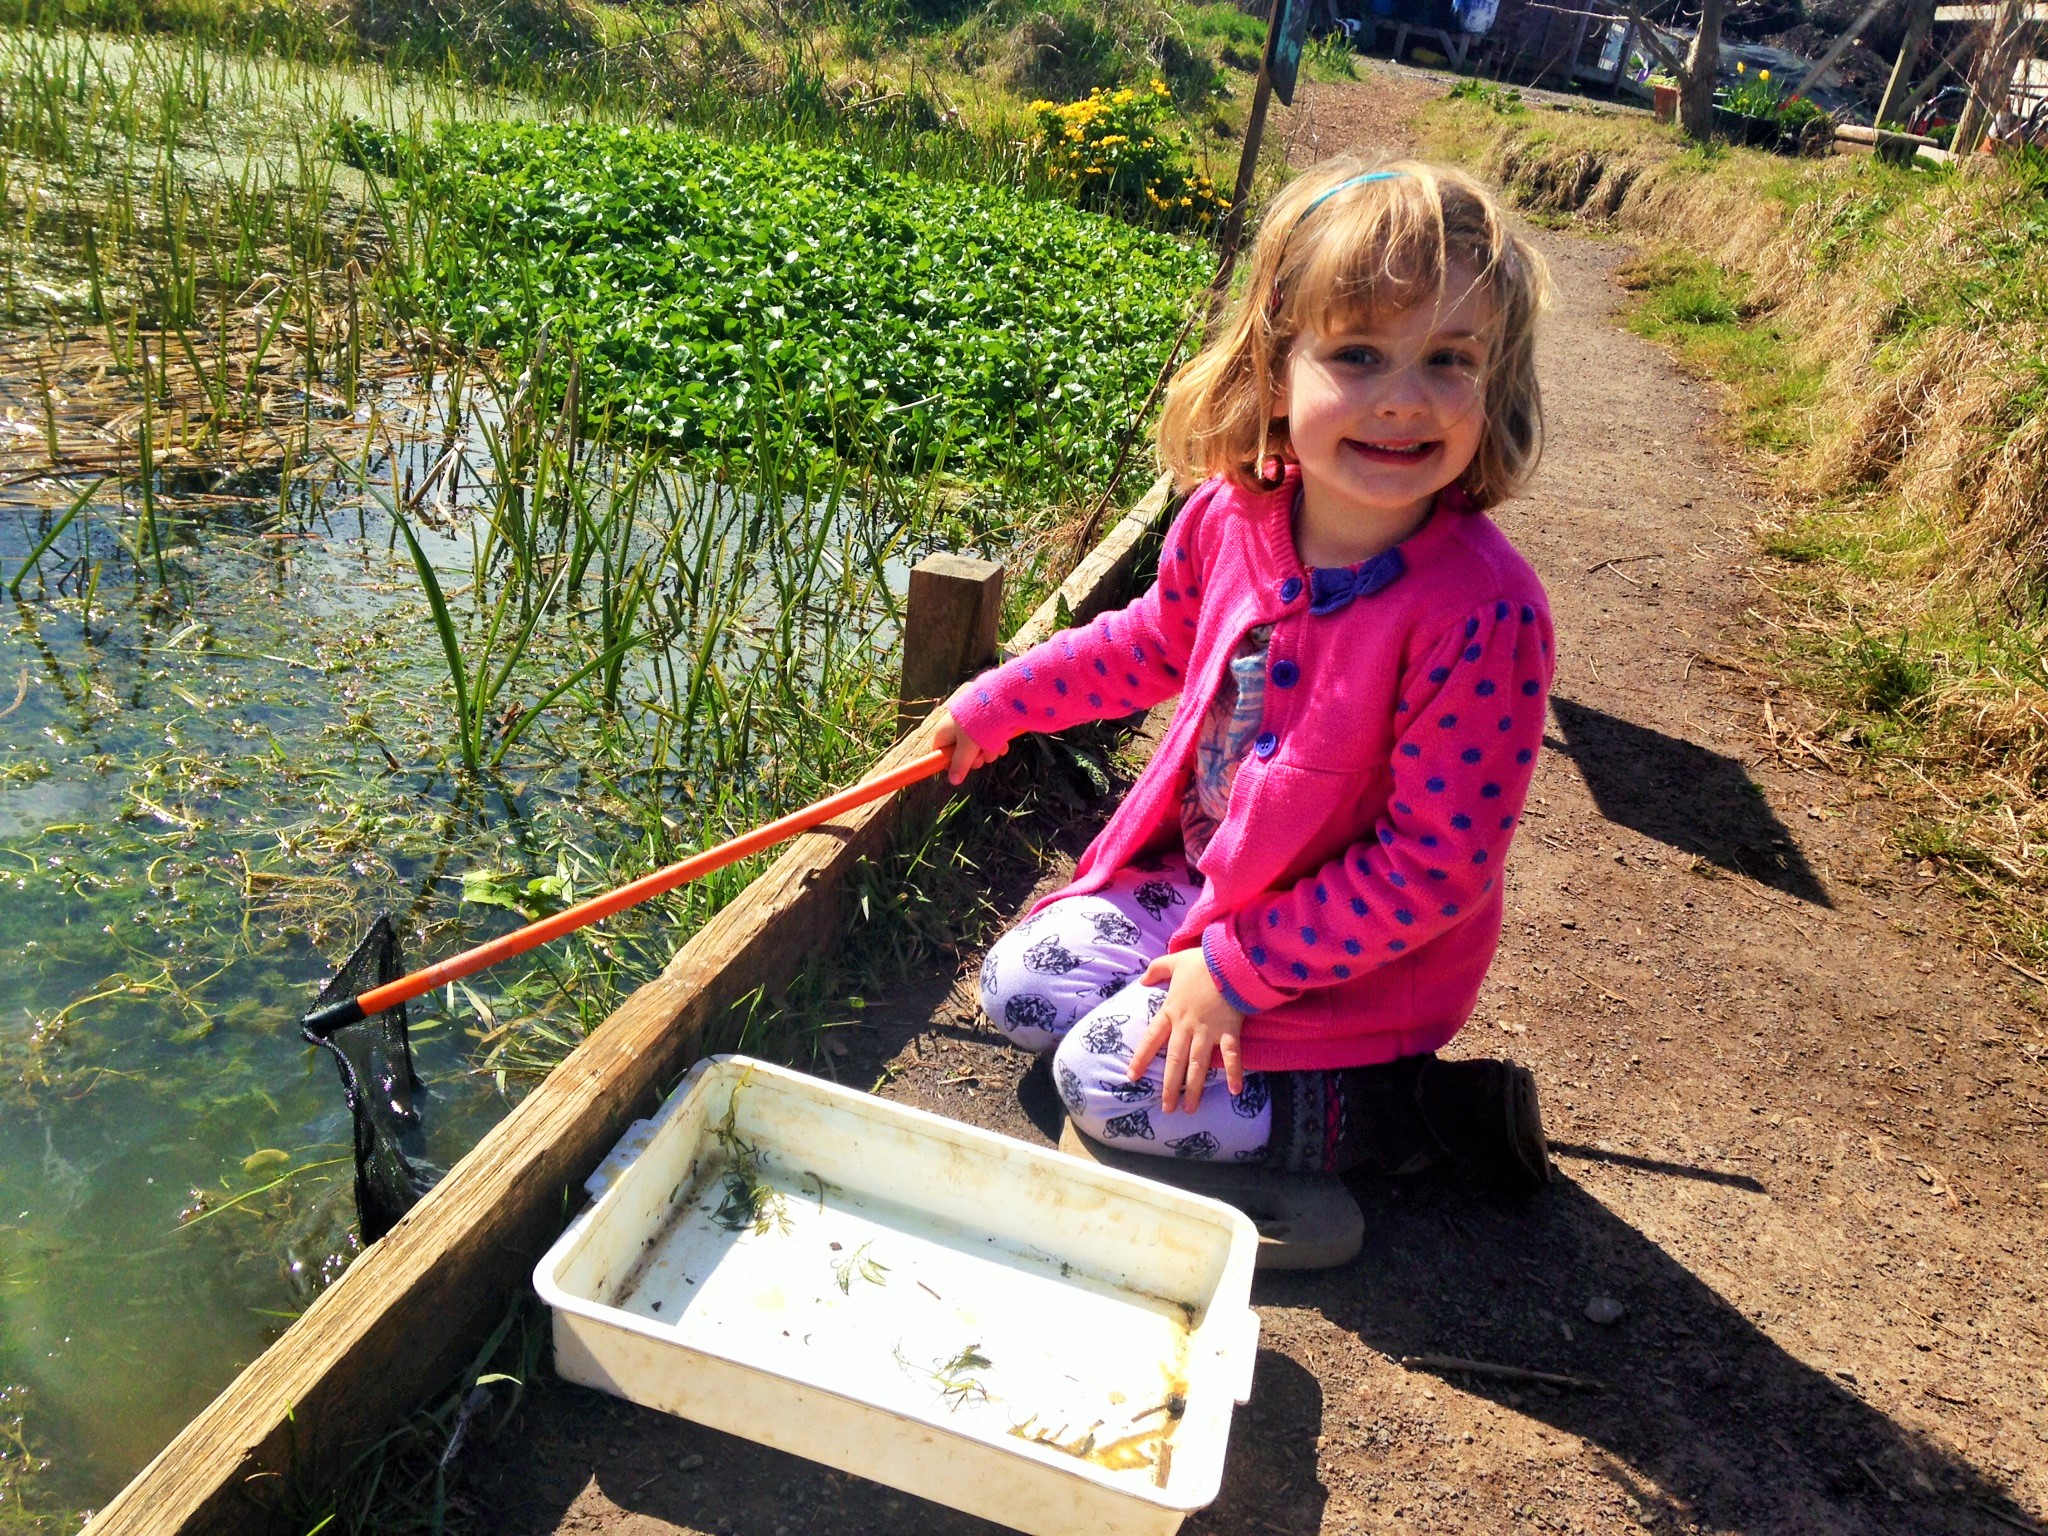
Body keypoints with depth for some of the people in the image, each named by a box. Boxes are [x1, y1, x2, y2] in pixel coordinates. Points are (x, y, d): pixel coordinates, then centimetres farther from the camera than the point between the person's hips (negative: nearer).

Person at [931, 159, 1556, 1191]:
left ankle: (1408, 1107, 1)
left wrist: (1239, 969, -23)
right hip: (1196, 870, 7)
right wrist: (1000, 700, 16)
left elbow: (1438, 863, -25)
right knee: (1017, 987, 9)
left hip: (1355, 949, -6)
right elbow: (1158, 642, 10)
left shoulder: (1481, 612, -32)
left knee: (1109, 1081, -12)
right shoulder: (1232, 516, -13)